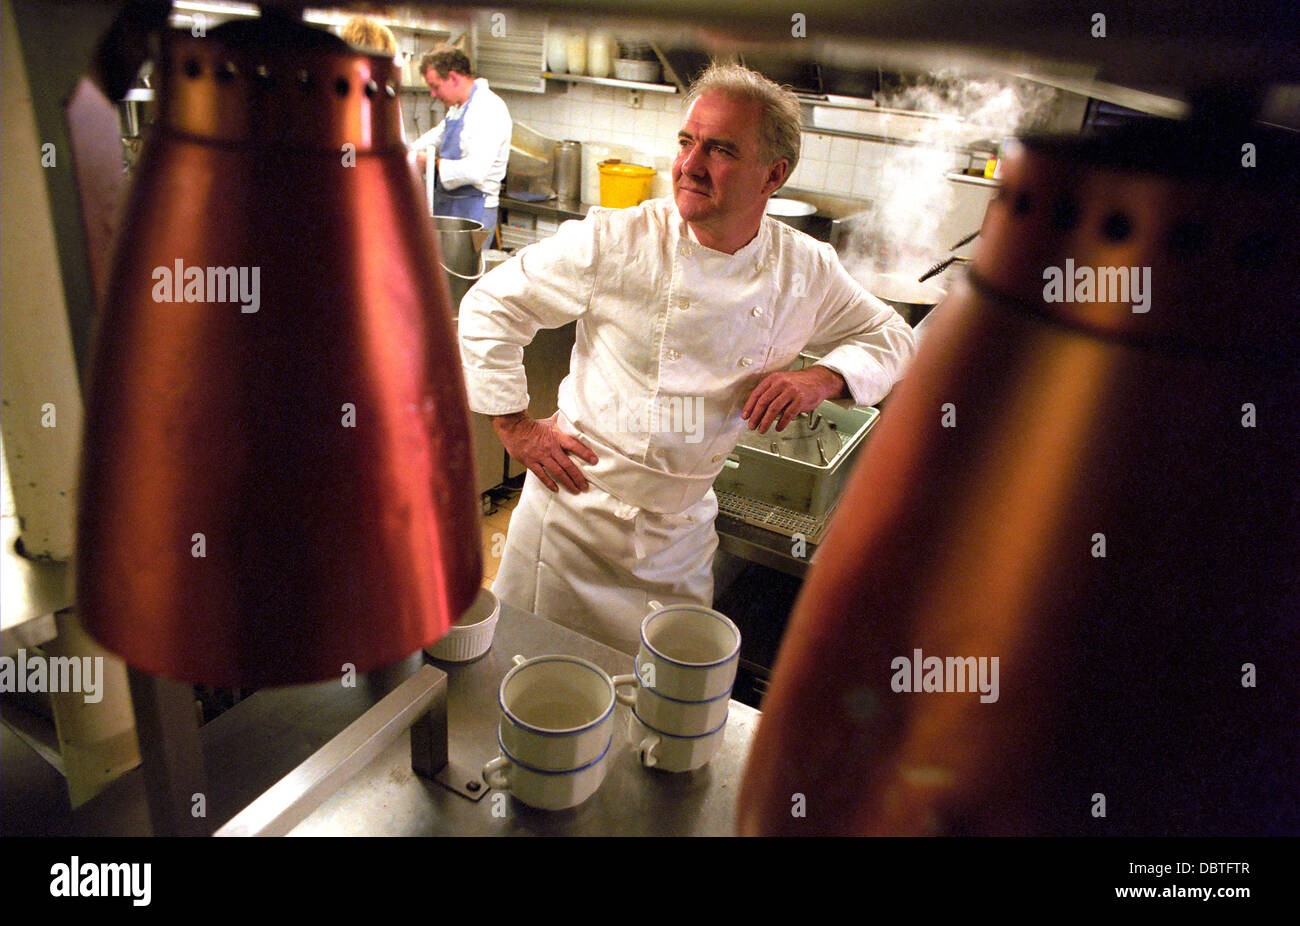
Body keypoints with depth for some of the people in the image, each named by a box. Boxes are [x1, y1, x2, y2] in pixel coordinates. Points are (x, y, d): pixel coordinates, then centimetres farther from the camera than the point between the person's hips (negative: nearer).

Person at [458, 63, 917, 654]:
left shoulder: (808, 271, -4)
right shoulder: (614, 241, -16)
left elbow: (888, 336, 10)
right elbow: (491, 306, -7)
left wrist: (821, 379, -10)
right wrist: (516, 428, -9)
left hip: (683, 529, 3)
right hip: (578, 511, -2)